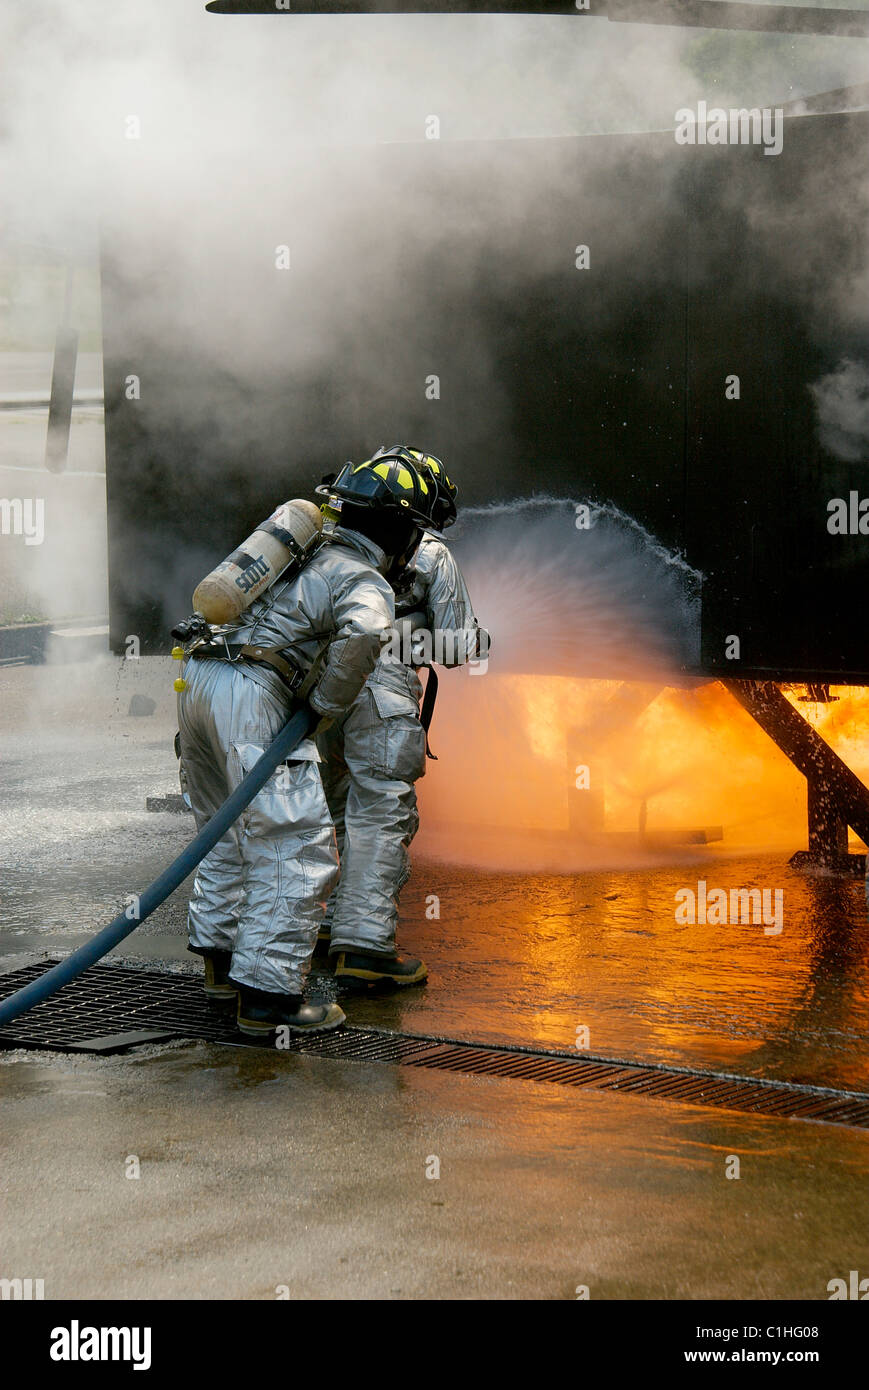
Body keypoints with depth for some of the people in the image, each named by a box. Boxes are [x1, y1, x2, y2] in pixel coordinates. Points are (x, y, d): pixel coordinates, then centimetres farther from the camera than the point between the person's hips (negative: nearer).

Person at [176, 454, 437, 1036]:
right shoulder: (369, 584, -1)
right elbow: (360, 635, -23)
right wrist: (327, 706, -10)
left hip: (197, 680, 9)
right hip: (253, 693, -9)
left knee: (228, 832, 24)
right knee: (297, 846, -7)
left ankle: (222, 958, 34)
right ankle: (268, 994, -10)